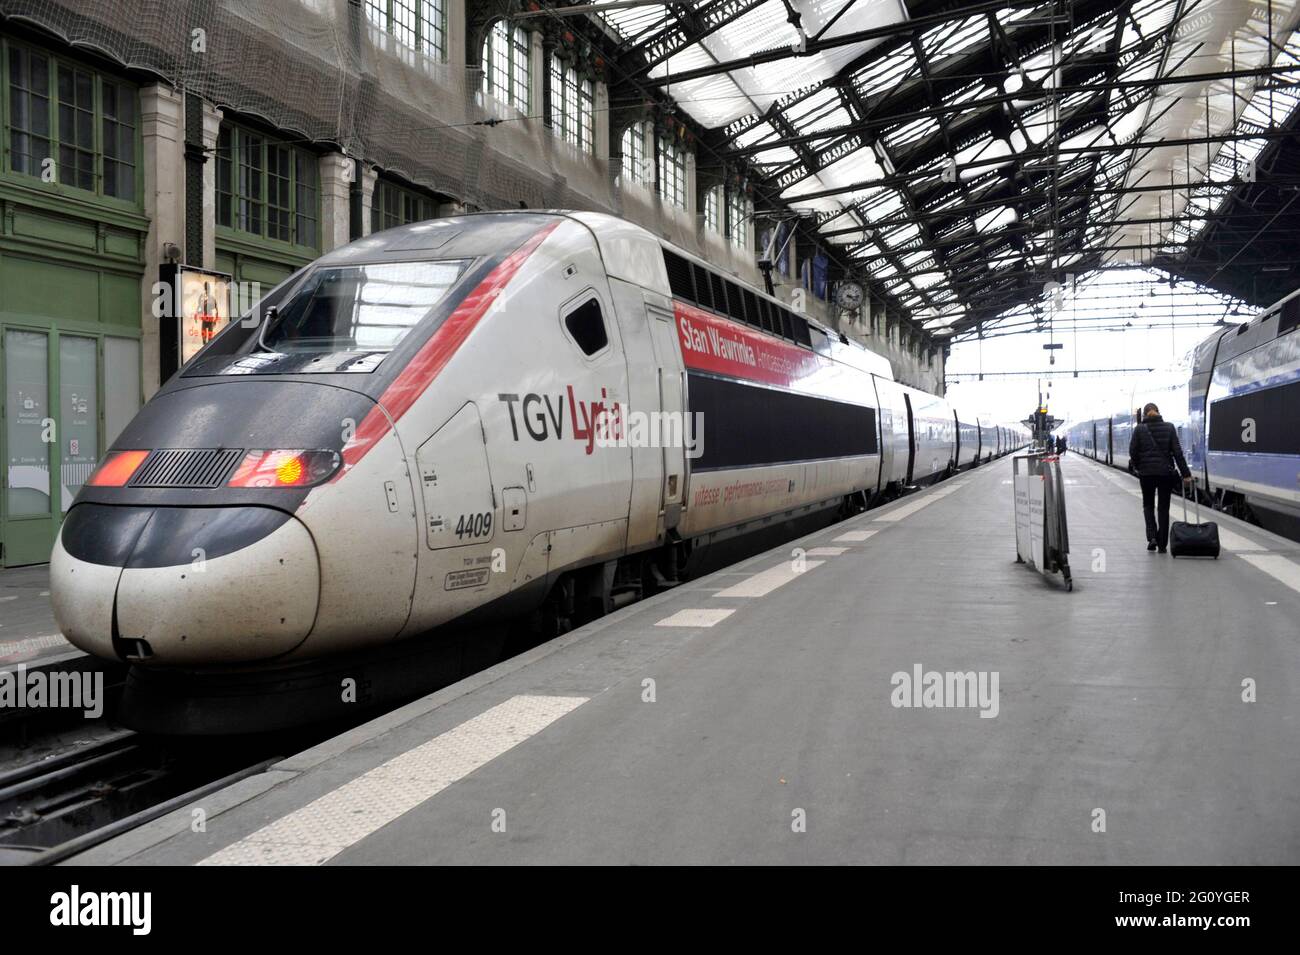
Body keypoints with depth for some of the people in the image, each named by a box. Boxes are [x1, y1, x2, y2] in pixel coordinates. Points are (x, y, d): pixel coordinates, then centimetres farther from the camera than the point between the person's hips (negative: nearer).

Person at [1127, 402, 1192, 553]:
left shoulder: (1139, 429, -4)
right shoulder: (1169, 428, 0)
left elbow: (1133, 451, -5)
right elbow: (1177, 452, -4)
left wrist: (1137, 467, 13)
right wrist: (1185, 473, -3)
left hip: (1146, 473, -1)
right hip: (1166, 472, 1)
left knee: (1148, 505, 16)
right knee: (1163, 507, 9)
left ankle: (1152, 537, -3)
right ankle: (1162, 544, 10)